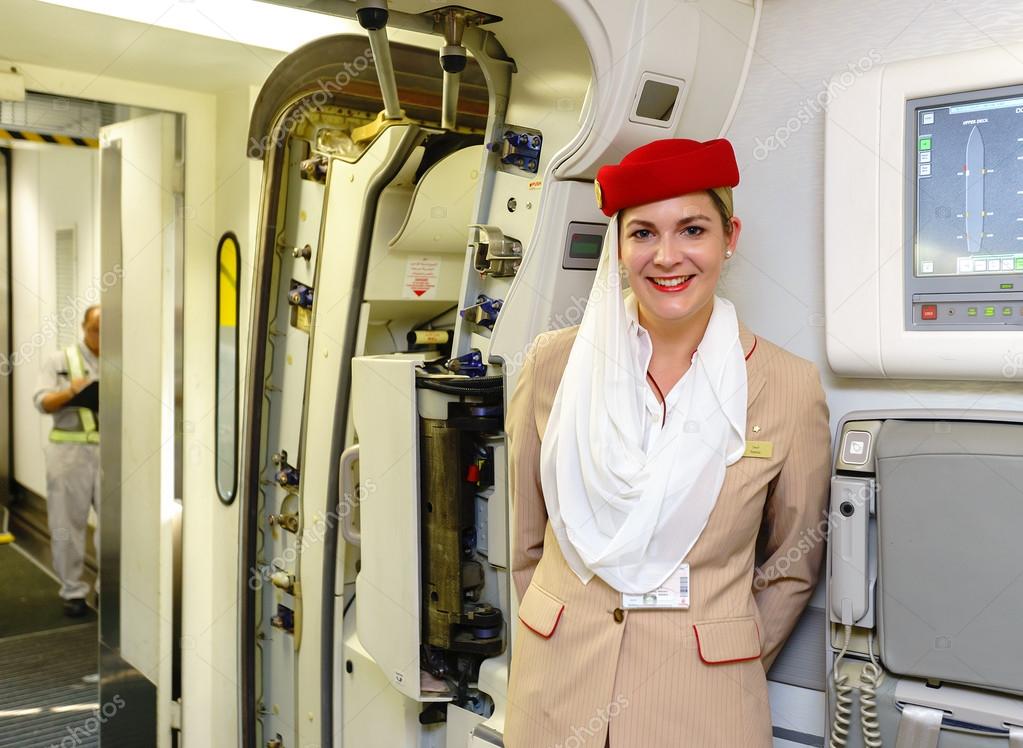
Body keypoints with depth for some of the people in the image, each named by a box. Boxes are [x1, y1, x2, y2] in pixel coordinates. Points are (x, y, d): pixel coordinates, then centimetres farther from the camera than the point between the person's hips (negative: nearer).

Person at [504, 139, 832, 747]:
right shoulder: (555, 364, -5)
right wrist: (563, 643, 7)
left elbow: (792, 568, 4)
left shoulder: (790, 388, -8)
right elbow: (527, 542, 5)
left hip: (701, 699, -1)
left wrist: (724, 674, 2)